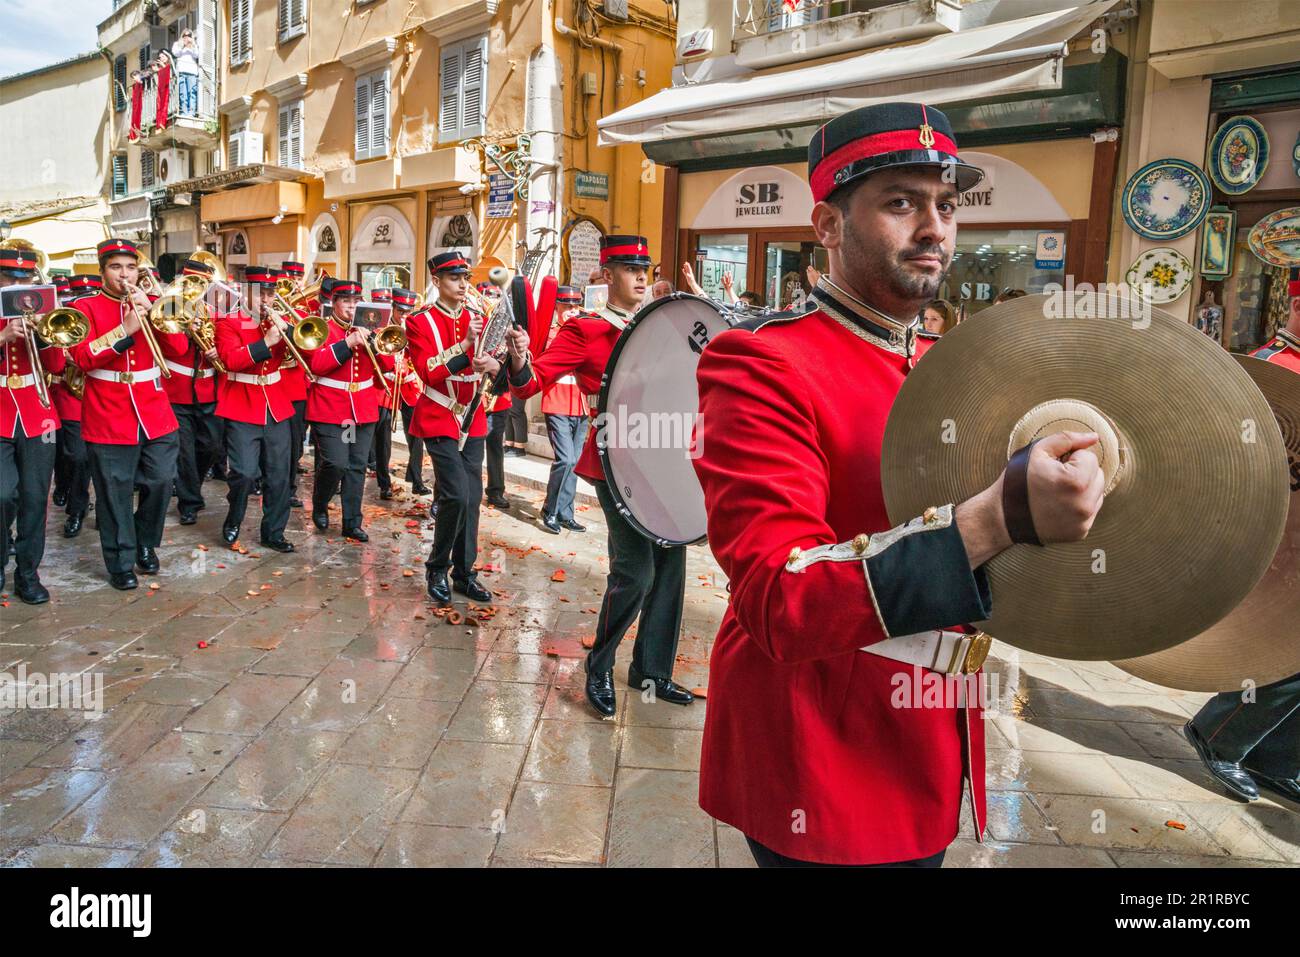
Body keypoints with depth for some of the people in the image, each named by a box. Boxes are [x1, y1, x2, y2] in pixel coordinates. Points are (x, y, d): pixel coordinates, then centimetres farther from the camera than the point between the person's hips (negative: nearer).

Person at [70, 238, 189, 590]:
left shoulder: (150, 305, 11)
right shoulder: (86, 307, 0)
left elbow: (179, 349, -1)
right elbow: (82, 357, -13)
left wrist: (152, 311, -13)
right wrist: (125, 329, -21)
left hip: (156, 418, 3)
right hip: (109, 422, -3)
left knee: (160, 484, 6)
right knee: (115, 495, 3)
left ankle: (146, 544, 29)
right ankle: (120, 563, 16)